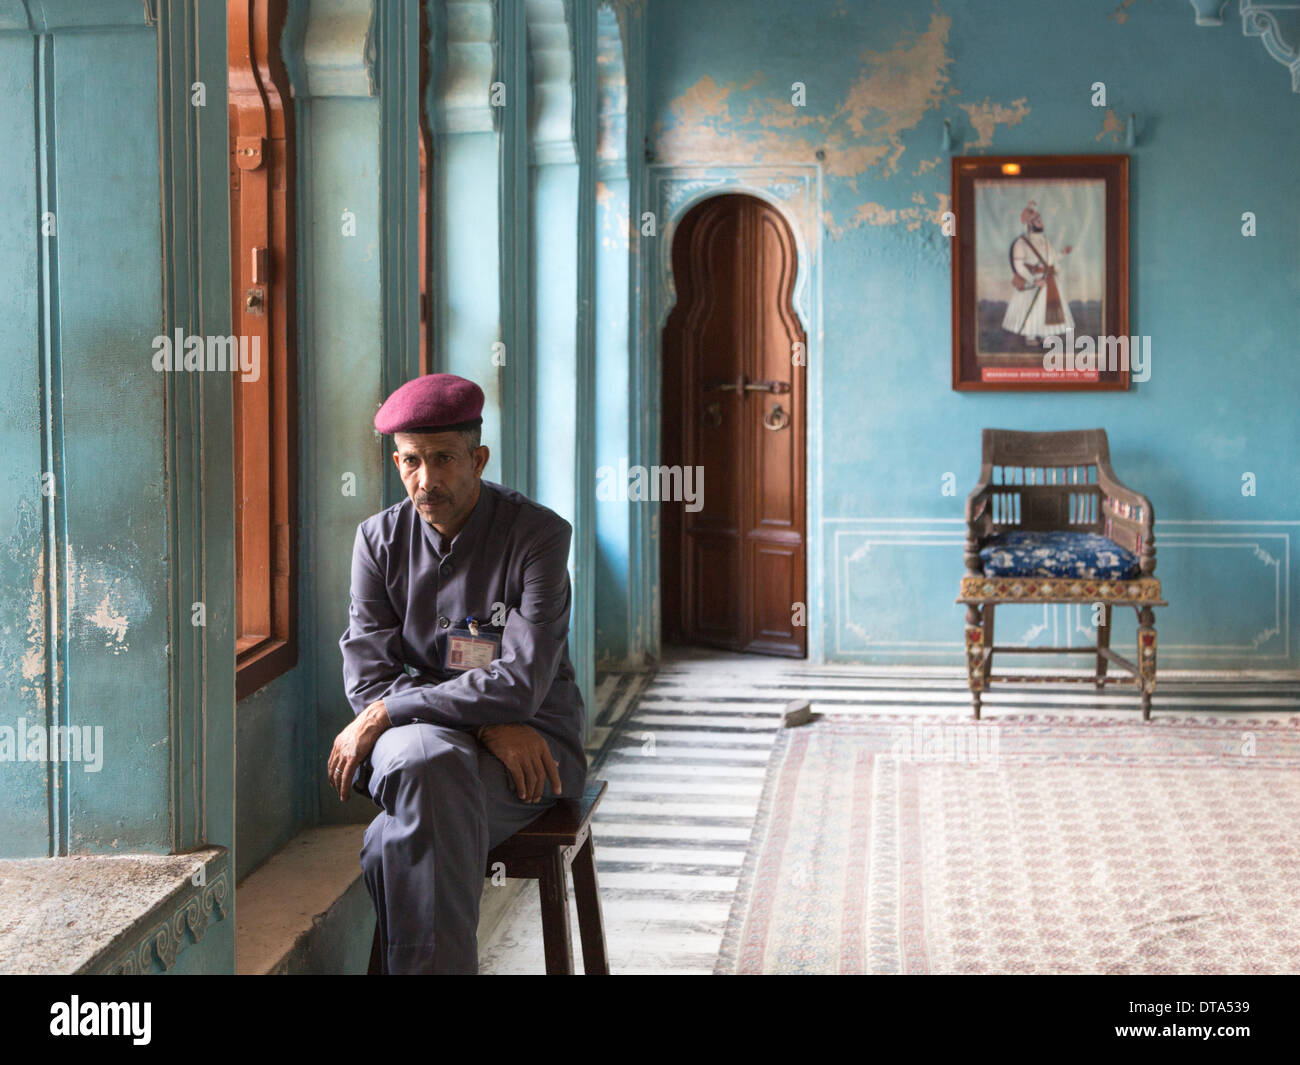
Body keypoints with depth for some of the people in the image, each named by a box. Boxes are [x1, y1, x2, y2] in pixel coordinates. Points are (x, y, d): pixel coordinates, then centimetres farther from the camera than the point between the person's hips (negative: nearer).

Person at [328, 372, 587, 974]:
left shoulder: (539, 535, -9)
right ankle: (443, 964, -30)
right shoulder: (379, 539, 4)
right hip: (425, 734, 3)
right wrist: (487, 725, -18)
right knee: (426, 762, -37)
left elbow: (519, 686, -19)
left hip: (532, 740, -3)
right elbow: (367, 679, -4)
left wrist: (386, 712, -17)